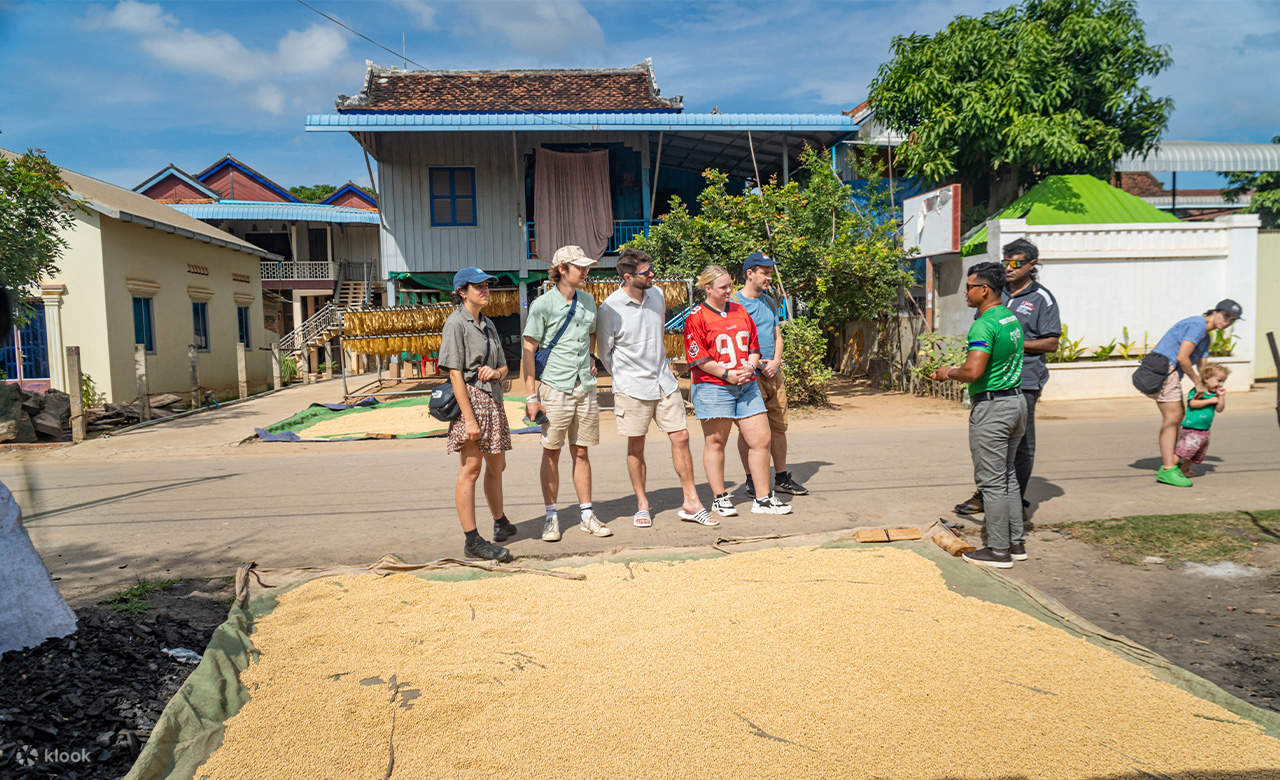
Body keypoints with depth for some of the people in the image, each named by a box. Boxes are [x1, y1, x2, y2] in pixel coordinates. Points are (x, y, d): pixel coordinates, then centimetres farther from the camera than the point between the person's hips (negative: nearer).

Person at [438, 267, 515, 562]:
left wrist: (494, 372, -7)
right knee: (471, 468, -8)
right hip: (470, 398, -8)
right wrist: (469, 418, -21)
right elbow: (455, 374, -15)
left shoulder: (488, 324, 17)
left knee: (496, 466, 18)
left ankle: (500, 523, 35)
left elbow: (504, 367, 19)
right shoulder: (456, 323, -8)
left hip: (493, 399, 8)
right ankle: (473, 541, -5)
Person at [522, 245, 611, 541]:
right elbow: (529, 351, -7)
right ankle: (551, 517, 12)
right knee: (552, 452, 3)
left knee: (581, 452, 9)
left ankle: (587, 514, 16)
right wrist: (531, 396, -12)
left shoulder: (588, 301, 10)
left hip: (585, 387, 5)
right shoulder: (542, 304, -7)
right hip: (554, 387, -4)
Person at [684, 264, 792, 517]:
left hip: (747, 385, 6)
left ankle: (763, 500, 13)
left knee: (761, 439, 3)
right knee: (715, 441, 2)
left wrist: (750, 367, -1)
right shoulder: (696, 317, -3)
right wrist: (726, 374, -13)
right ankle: (720, 498, 16)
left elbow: (754, 347, 18)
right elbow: (698, 358, -9)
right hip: (713, 386, -5)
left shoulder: (740, 311, 16)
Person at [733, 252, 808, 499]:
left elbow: (777, 335, 17)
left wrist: (776, 360, -1)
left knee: (778, 426, 11)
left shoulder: (770, 302, 16)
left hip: (773, 373, 7)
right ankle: (752, 481, 7)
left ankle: (782, 478, 22)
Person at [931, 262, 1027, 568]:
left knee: (992, 481, -1)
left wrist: (949, 373, -10)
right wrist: (957, 370, 19)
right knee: (1008, 476, 18)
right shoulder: (1011, 318, 12)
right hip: (1017, 401, 10)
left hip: (992, 407, -10)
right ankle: (1016, 543, 26)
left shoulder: (984, 325, -19)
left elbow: (973, 371, -28)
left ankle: (999, 551, 7)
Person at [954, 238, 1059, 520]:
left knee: (1021, 443, 1)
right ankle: (985, 494, 22)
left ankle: (1017, 501, 12)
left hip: (1023, 382, -5)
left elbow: (1051, 343, -4)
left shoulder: (1042, 298, -2)